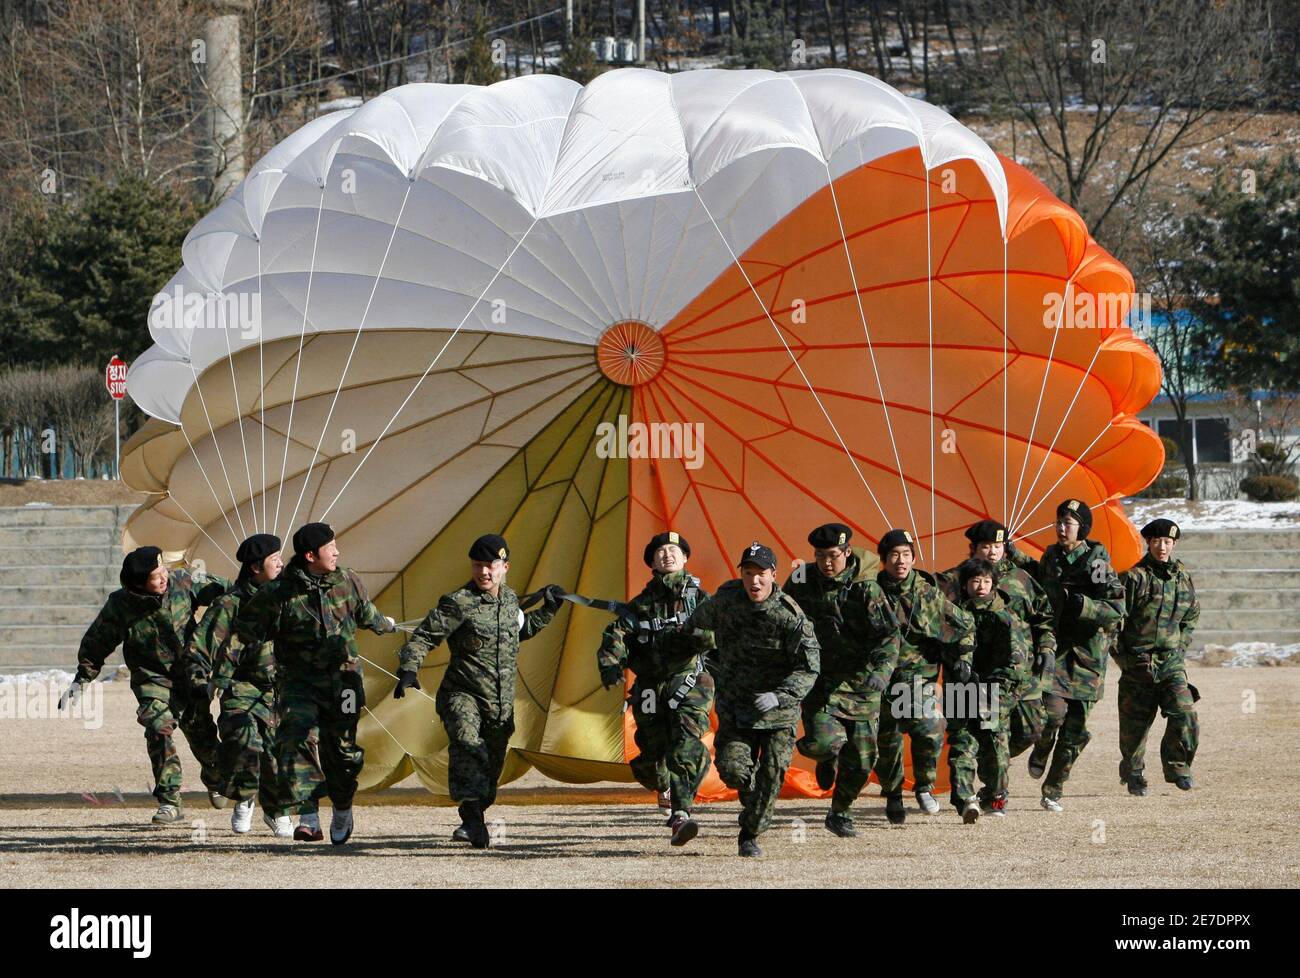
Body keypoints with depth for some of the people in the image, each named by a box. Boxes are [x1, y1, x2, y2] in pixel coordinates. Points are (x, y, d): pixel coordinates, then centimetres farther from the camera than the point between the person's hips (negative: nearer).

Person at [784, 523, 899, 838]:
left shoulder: (866, 588, -9)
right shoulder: (802, 582, 0)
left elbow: (889, 635, -13)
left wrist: (880, 670, -30)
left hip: (860, 681, 0)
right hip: (817, 678, 0)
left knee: (861, 757, 2)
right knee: (822, 742, -22)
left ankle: (840, 813, 27)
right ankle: (828, 759, 17)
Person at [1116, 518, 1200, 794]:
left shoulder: (1183, 577, 9)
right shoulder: (1134, 577, -7)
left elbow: (1192, 614, 25)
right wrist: (1121, 655, -6)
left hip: (1172, 661, 3)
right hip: (1137, 663, -3)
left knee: (1184, 715, -15)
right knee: (1134, 723, 4)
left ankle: (1176, 765, 3)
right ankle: (1133, 772, 25)